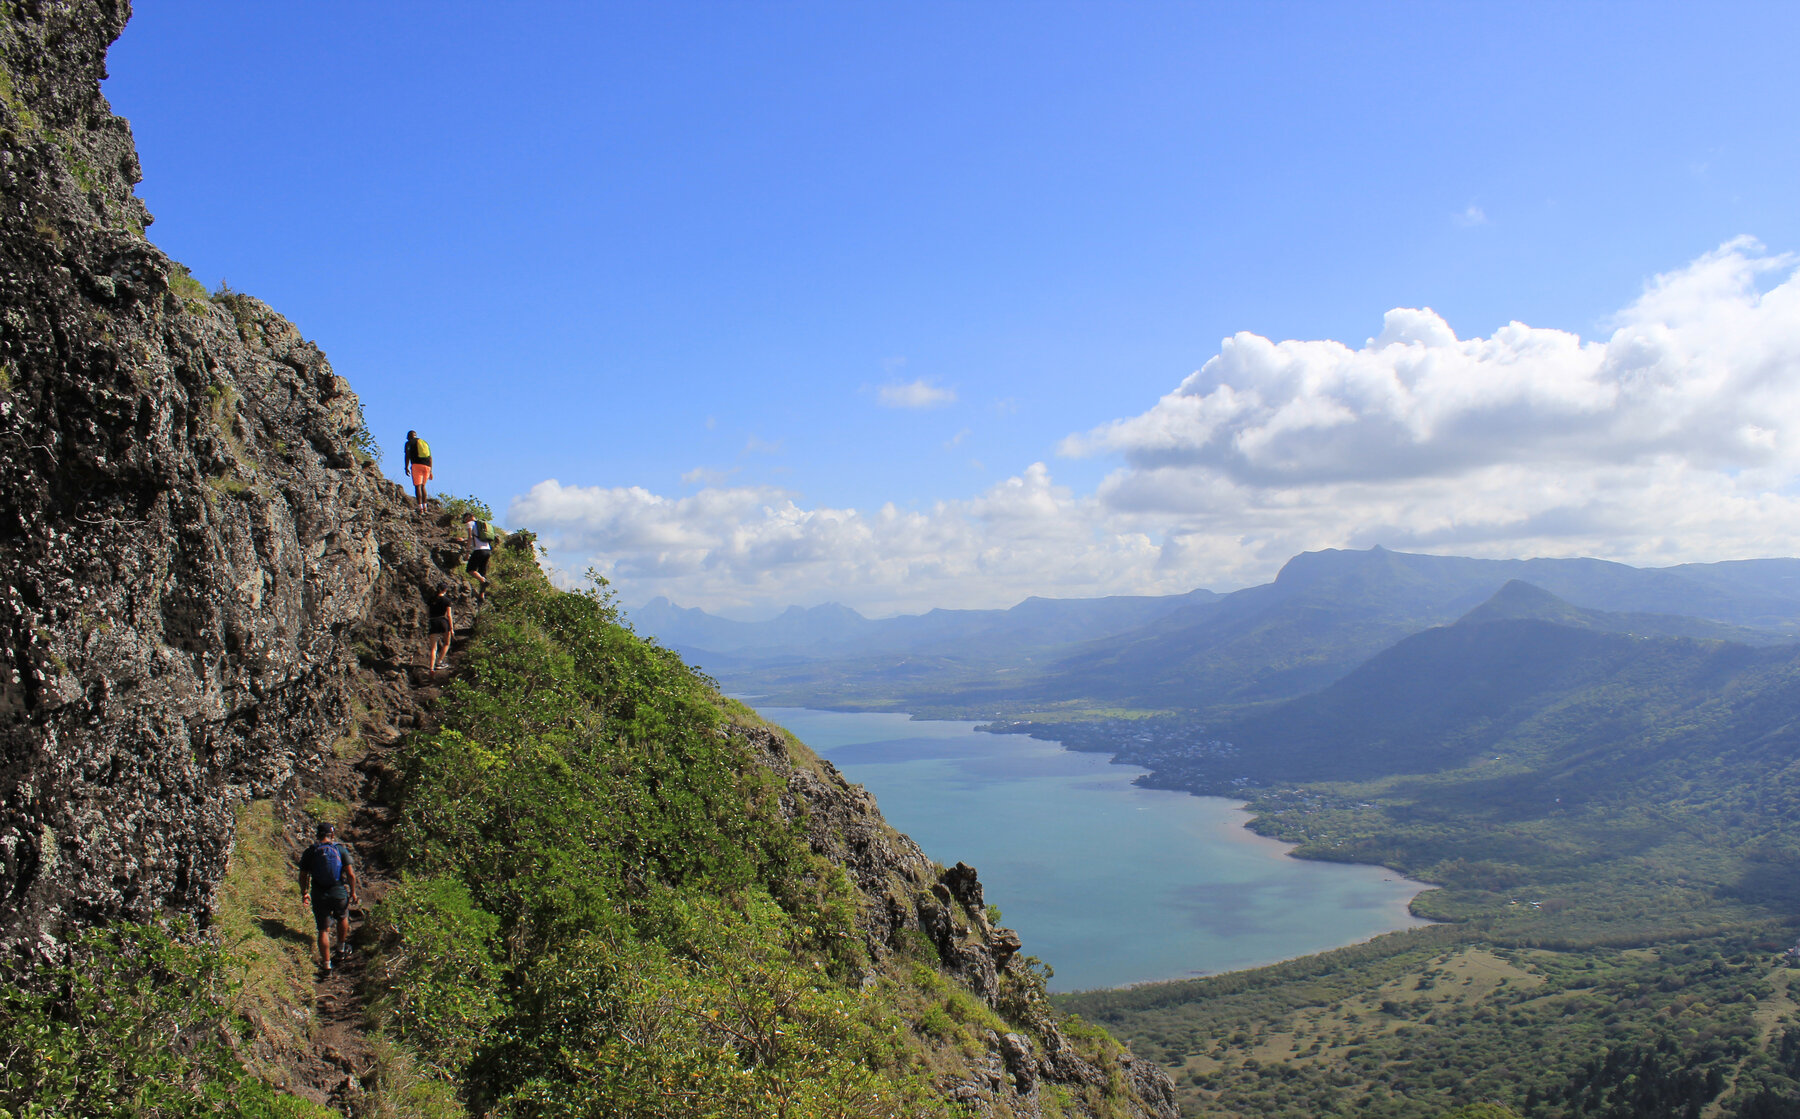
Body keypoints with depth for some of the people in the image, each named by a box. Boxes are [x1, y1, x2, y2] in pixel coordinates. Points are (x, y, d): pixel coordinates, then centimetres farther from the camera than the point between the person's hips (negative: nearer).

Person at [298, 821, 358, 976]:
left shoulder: (310, 852, -3)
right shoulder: (340, 849, -6)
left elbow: (303, 876, 1)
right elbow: (350, 874, -9)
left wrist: (304, 893, 18)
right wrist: (353, 892, 4)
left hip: (319, 896, 0)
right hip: (339, 893, 0)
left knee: (323, 930, 7)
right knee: (342, 918, 28)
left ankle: (326, 965, 9)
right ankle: (341, 950, 42)